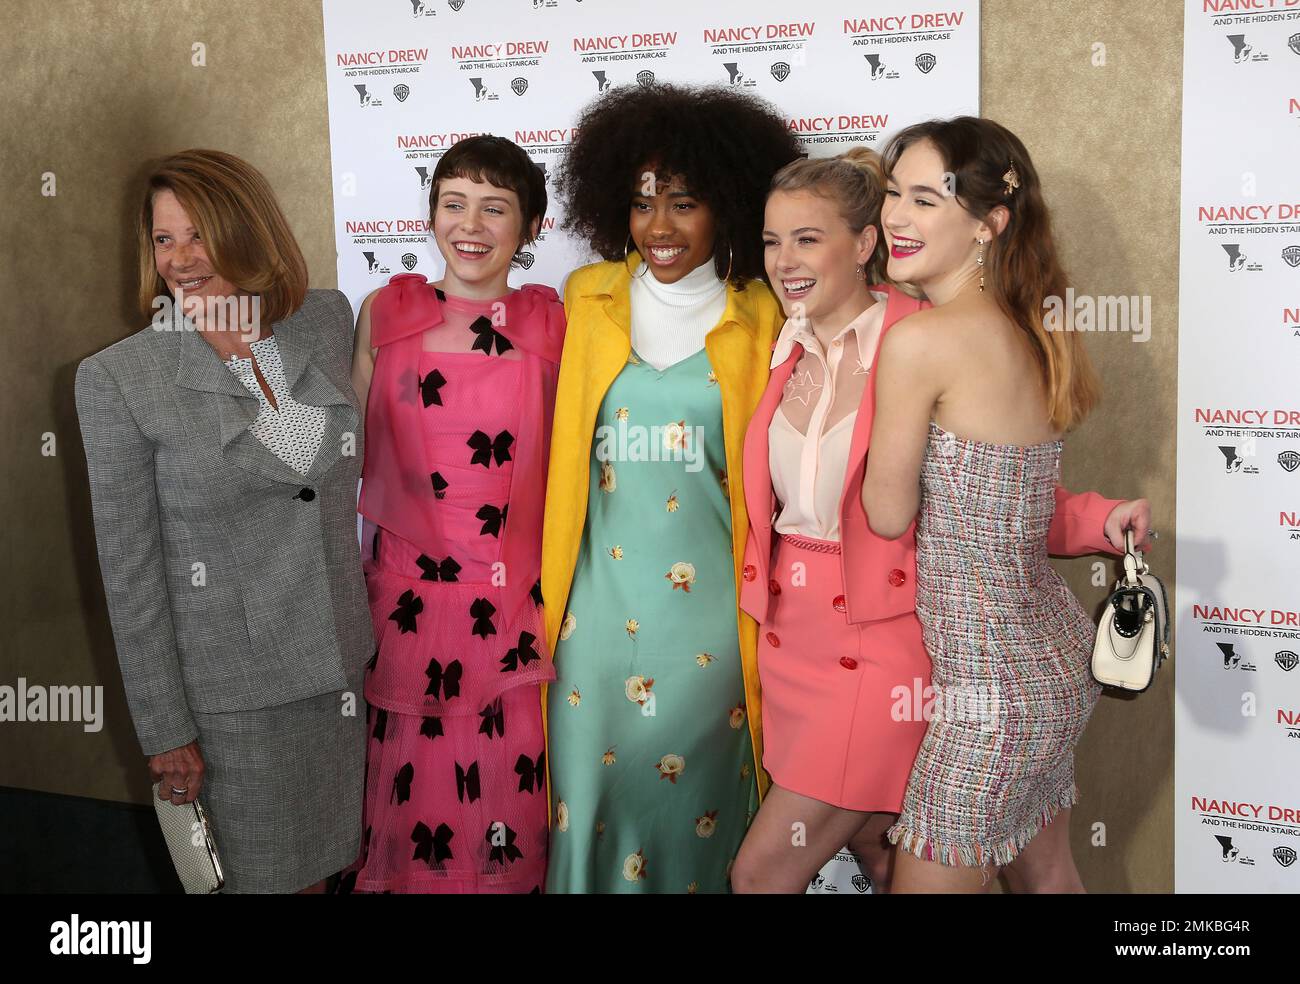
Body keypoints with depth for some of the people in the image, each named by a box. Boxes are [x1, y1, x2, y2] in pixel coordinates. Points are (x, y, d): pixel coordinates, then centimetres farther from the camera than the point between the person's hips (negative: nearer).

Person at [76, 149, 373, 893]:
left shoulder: (327, 321, -2)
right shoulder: (118, 379, -13)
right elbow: (130, 568, -10)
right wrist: (164, 728, -8)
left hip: (347, 661, 4)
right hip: (233, 686, -4)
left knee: (326, 858, 19)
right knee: (269, 870, 12)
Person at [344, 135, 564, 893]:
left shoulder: (553, 326, -1)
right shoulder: (386, 313, 2)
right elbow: (354, 451, 10)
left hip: (514, 599, -1)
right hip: (407, 590, 1)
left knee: (503, 787, 9)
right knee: (408, 782, 10)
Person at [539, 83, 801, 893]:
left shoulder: (758, 322, -2)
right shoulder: (588, 302, 4)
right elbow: (560, 454, 6)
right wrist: (547, 595, 3)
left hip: (710, 611, -1)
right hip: (601, 601, 2)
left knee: (698, 799, 10)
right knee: (591, 796, 10)